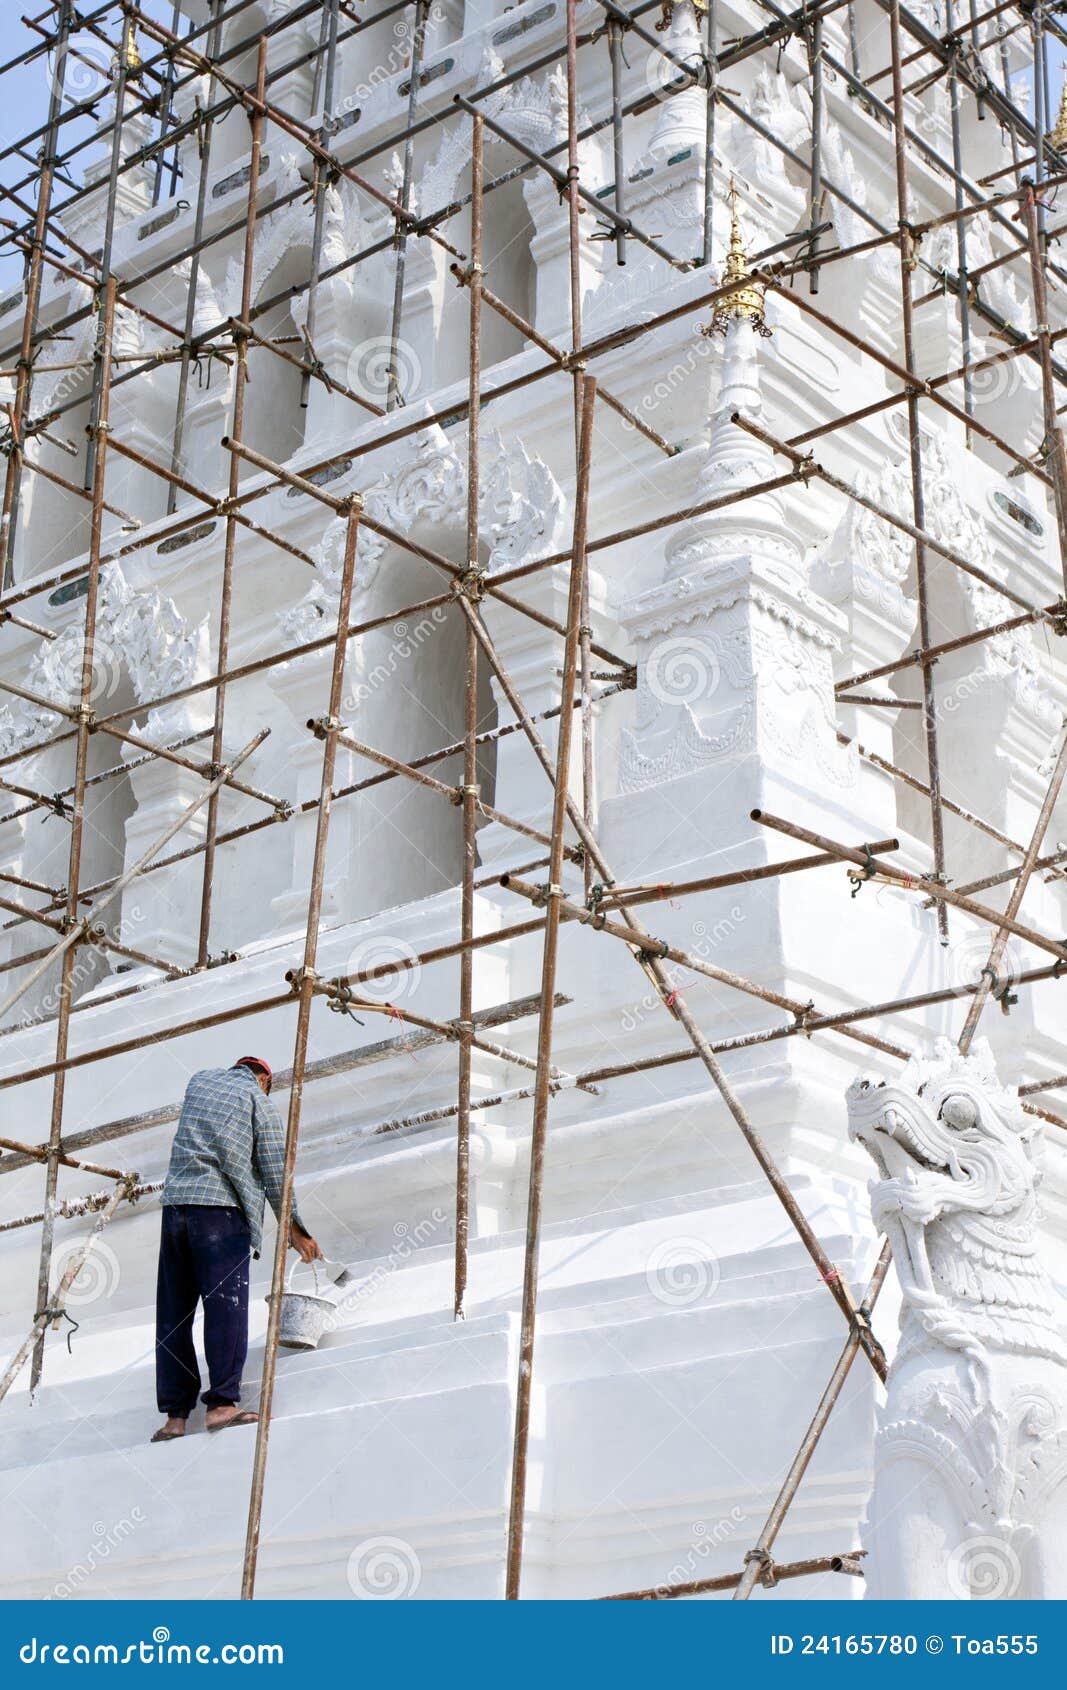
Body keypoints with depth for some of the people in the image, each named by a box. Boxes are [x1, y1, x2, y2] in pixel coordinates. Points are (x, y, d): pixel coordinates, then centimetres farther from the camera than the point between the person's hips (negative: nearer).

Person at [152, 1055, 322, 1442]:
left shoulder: (199, 1080, 22)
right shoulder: (258, 1099, 9)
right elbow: (275, 1173, 6)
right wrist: (294, 1230, 15)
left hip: (175, 1200, 5)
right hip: (222, 1208, -5)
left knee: (173, 1315, 5)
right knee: (226, 1304, -9)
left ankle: (174, 1415, 3)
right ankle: (222, 1403, -18)